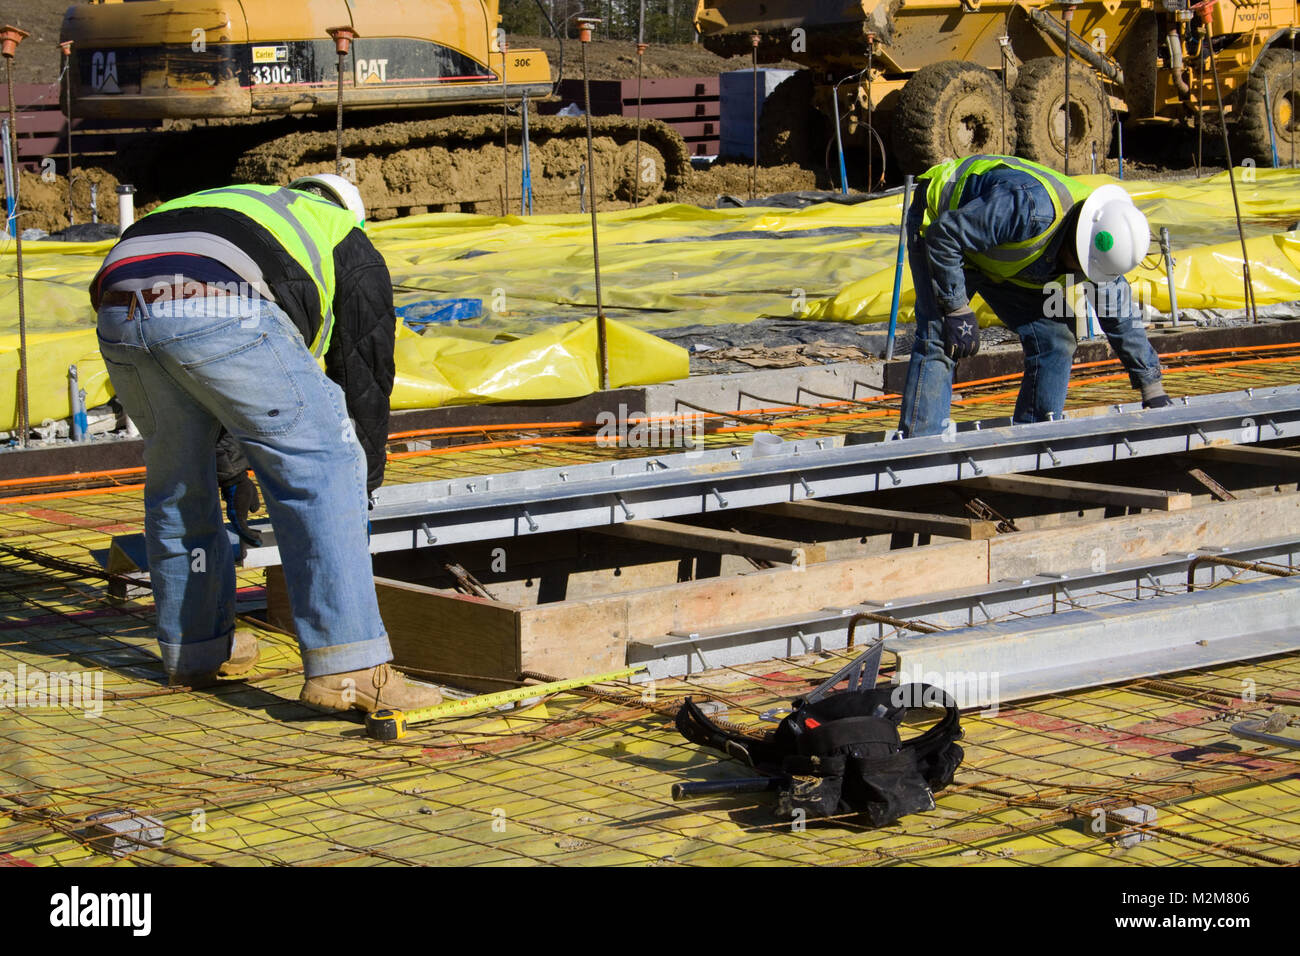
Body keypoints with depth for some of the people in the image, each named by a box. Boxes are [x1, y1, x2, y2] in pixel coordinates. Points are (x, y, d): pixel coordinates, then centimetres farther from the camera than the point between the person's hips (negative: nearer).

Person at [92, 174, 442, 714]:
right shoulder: (350, 248, 30)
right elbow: (364, 372, 29)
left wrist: (232, 469, 53)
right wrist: (364, 486, 39)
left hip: (119, 311, 6)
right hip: (222, 316, -6)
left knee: (177, 481, 25)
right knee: (320, 473, 2)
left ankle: (195, 649, 37)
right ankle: (346, 666, -5)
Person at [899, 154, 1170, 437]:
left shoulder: (1098, 254, -16)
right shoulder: (1033, 207, -42)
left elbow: (1121, 317, 0)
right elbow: (944, 236, -35)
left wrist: (1152, 388, 5)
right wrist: (957, 311, -31)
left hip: (1000, 252, 7)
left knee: (1055, 337, -5)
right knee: (940, 341, -23)